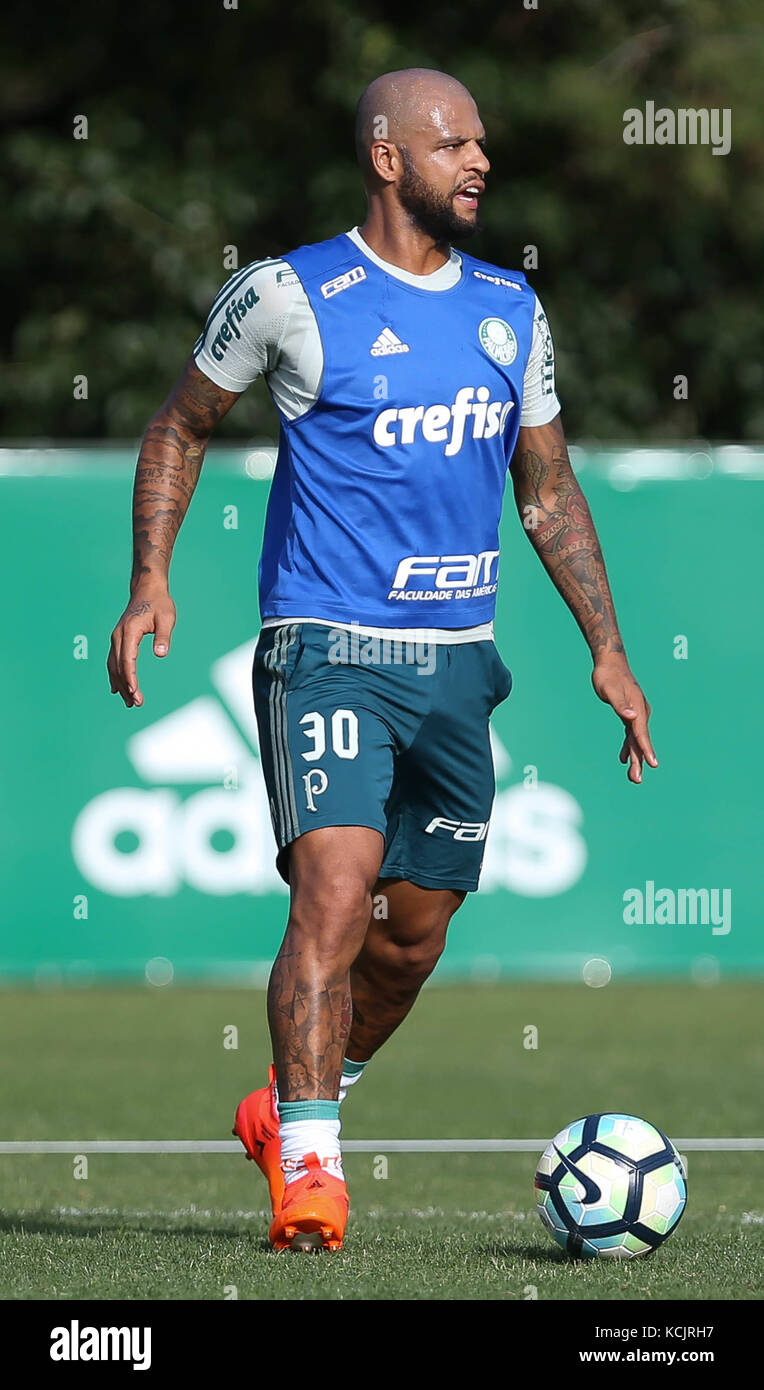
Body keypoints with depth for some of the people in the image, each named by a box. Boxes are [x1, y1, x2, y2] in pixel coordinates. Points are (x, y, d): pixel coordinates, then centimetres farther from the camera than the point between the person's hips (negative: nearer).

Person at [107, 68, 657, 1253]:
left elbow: (549, 491, 18)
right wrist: (150, 579, -2)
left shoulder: (512, 310, 10)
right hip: (329, 652, -5)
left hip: (458, 664, 5)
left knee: (412, 941, 11)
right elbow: (181, 426, 8)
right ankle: (310, 1172, -20)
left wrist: (606, 646, 11)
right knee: (335, 891, -22)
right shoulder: (287, 296, -5)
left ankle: (286, 1109, 35)